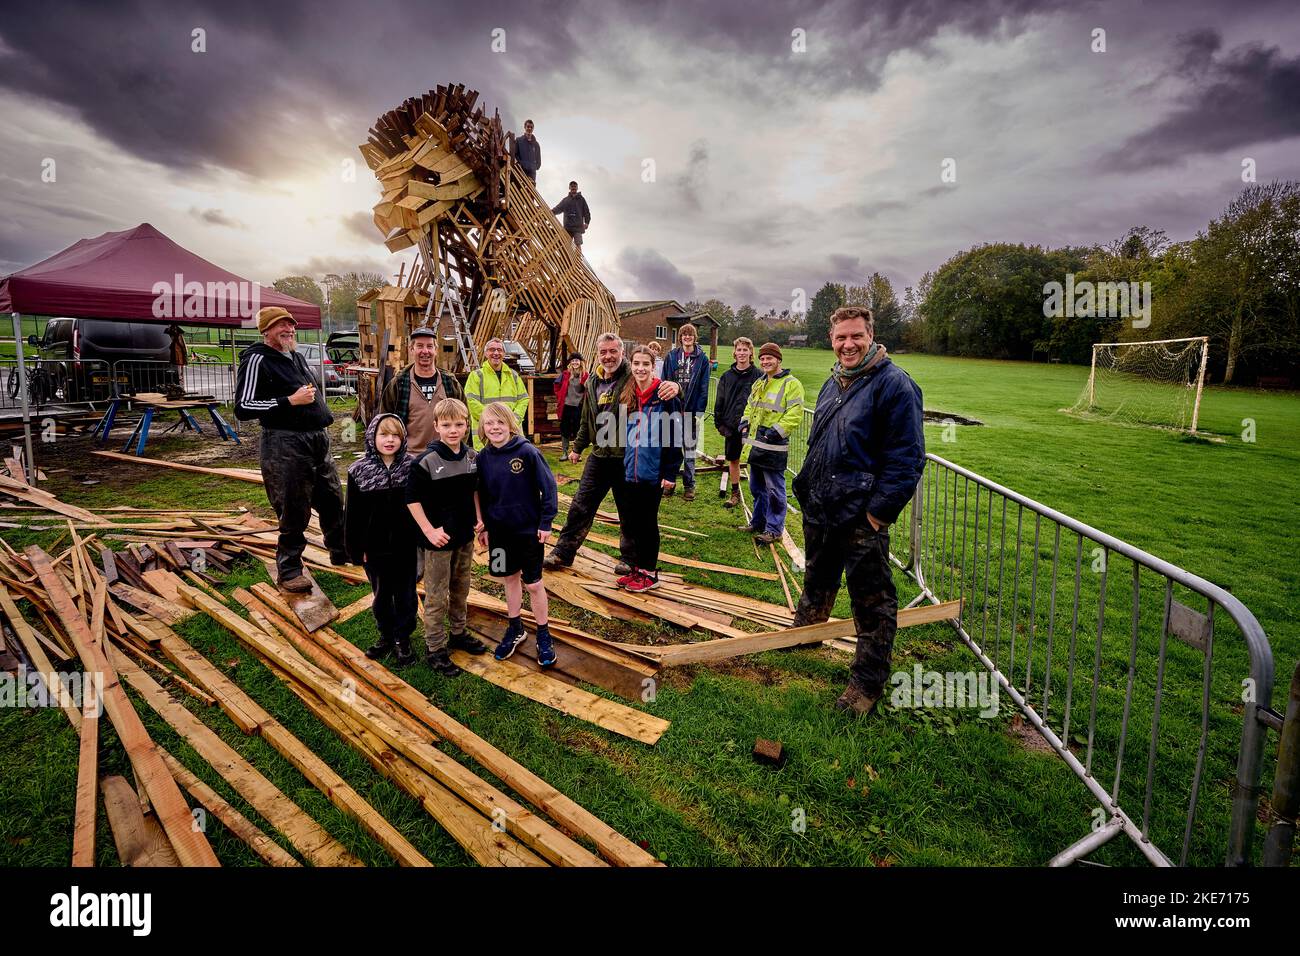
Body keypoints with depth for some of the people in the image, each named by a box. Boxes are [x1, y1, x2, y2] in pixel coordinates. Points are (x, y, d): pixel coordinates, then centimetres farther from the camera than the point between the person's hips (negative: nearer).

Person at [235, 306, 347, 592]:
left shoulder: (297, 356, 16)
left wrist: (322, 417, 23)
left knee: (333, 499, 17)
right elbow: (243, 408, -16)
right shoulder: (257, 360, -10)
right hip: (285, 443, -8)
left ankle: (341, 551, 34)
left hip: (318, 439, 8)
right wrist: (290, 401, -19)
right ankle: (288, 571, 14)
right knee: (294, 511, -2)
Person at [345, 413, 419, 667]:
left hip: (406, 547, -1)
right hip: (376, 549, 1)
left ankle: (402, 638, 30)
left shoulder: (411, 468, -8)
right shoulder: (359, 471, -6)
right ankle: (386, 635, 36)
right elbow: (353, 514, -1)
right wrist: (356, 548, -1)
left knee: (405, 595, 11)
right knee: (381, 595, 17)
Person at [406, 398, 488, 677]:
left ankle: (459, 633, 39)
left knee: (461, 588, 20)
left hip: (465, 535, 6)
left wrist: (479, 520, 7)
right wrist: (429, 531, -16)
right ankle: (435, 649, 19)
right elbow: (412, 499, -13)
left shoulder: (471, 456, 1)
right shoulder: (426, 462, -17)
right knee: (437, 597, 5)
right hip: (438, 539, -6)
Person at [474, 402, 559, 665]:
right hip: (499, 530, 4)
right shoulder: (483, 457, -2)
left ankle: (543, 634, 23)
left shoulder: (528, 452, -15)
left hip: (528, 530, -4)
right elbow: (481, 495, 9)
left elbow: (548, 486, -11)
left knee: (533, 583, 6)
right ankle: (515, 629, 35)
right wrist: (482, 526, 10)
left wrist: (546, 522, -11)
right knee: (510, 579, 17)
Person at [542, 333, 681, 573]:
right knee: (580, 506, 12)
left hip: (627, 458, -5)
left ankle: (628, 558, 27)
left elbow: (658, 387, -21)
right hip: (599, 457, 6)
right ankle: (563, 552, 25)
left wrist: (673, 386, -44)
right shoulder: (593, 383, 10)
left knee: (629, 512, 9)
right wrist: (577, 447, 25)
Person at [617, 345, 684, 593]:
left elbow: (675, 436, -11)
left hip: (653, 472, -6)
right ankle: (637, 568, 28)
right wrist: (624, 464, 14)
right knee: (631, 522, 12)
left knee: (647, 523, 5)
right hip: (631, 471, 6)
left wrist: (670, 472, -14)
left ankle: (649, 572, 20)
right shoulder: (627, 397, 8)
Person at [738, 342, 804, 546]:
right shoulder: (758, 384, 16)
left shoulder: (791, 384, -10)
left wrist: (776, 430, -22)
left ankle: (774, 529, 9)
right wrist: (745, 422, 10)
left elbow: (794, 415, -17)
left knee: (774, 490, 0)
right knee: (756, 487, 18)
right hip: (755, 445, 8)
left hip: (773, 446, -8)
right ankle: (758, 522, 32)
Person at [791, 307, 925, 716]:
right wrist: (807, 487, 17)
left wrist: (880, 511, -19)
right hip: (819, 510, 8)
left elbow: (906, 458, -17)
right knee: (817, 581, 27)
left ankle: (868, 683, 18)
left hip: (860, 517, -8)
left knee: (872, 602, 4)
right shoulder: (833, 383, 13)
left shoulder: (894, 385, -13)